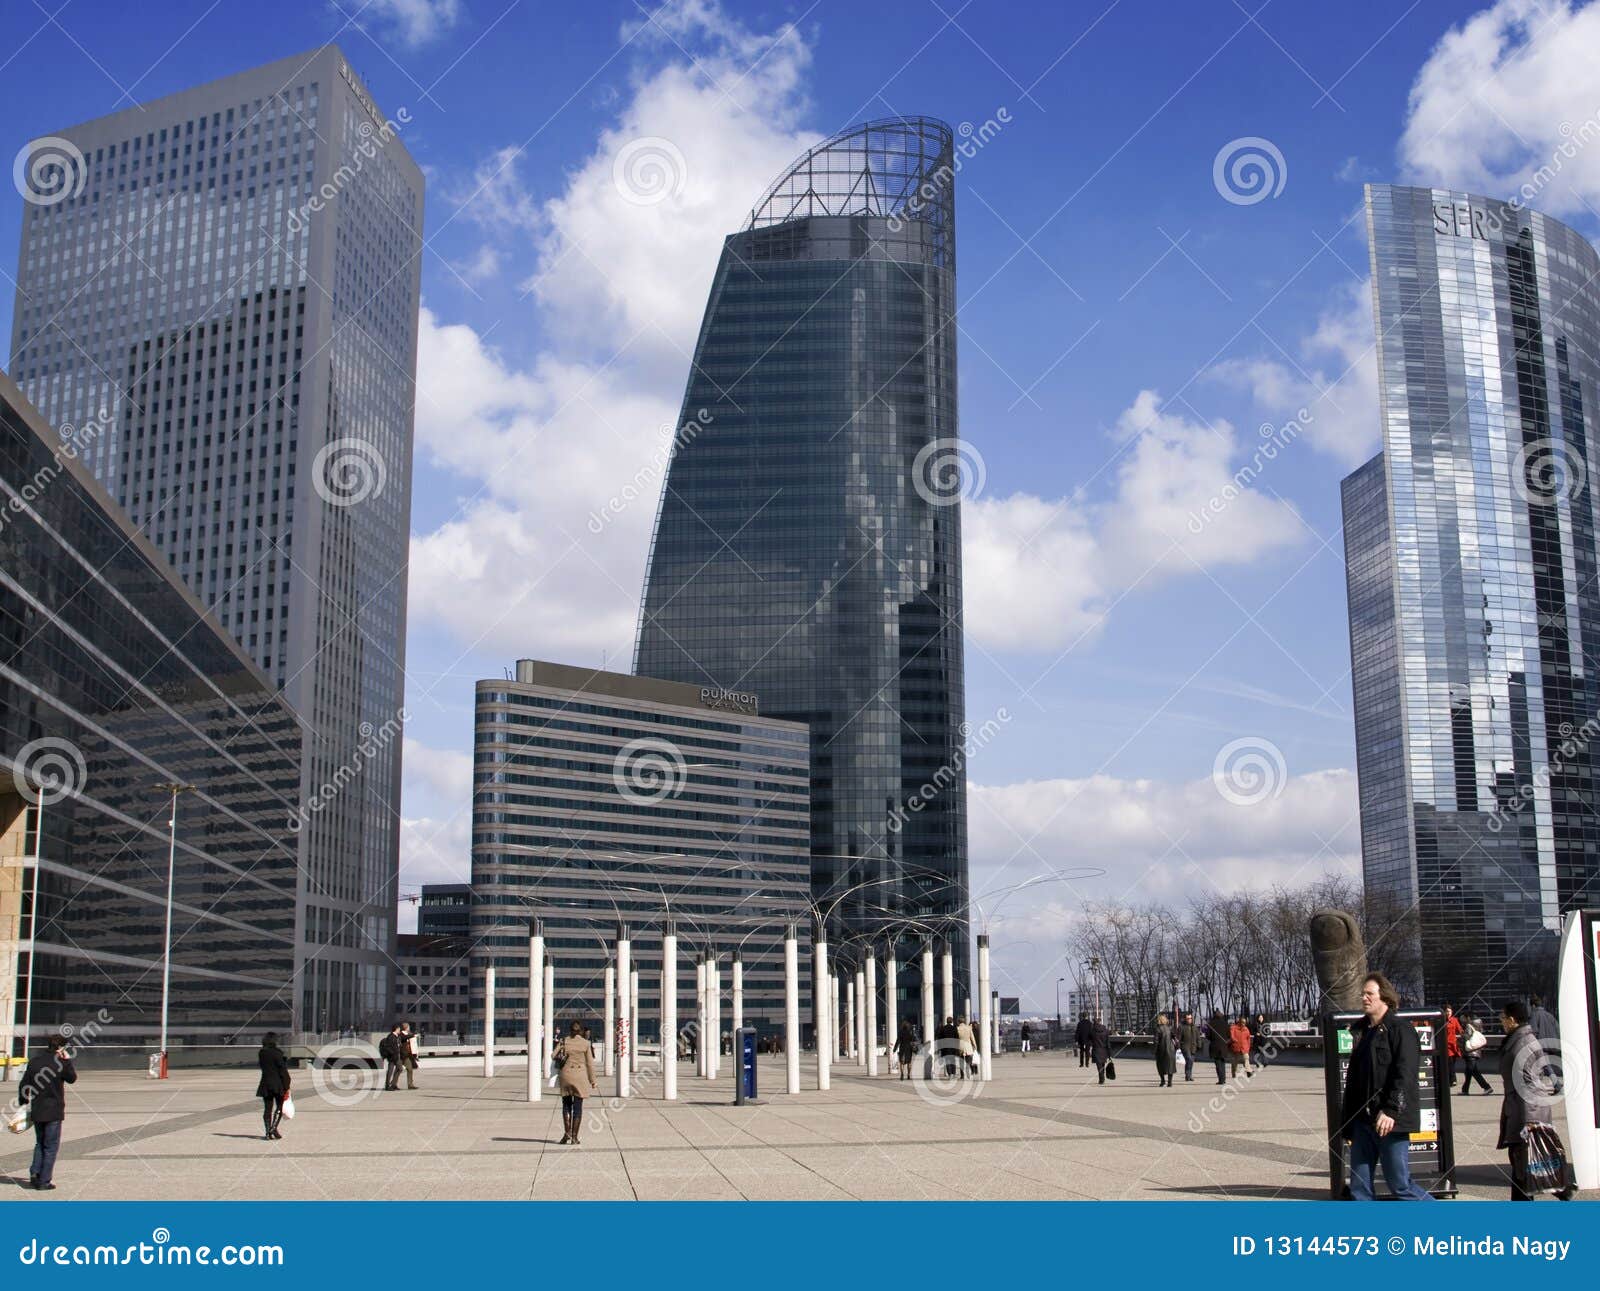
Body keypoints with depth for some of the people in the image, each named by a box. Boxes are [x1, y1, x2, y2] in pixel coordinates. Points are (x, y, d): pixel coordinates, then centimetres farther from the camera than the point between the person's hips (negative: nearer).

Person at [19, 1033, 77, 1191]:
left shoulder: (34, 1061, 3)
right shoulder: (59, 1062, -13)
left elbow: (24, 1083, 6)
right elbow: (72, 1079, 3)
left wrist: (23, 1101, 16)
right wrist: (68, 1061, 5)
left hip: (36, 1111, 5)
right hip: (53, 1111, -5)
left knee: (40, 1143, 22)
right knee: (51, 1146, 4)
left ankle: (35, 1172, 8)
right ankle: (44, 1181, 4)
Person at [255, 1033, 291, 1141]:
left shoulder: (261, 1053, 4)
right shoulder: (276, 1053, -12)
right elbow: (283, 1071, -12)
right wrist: (286, 1087, -8)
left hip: (265, 1083, 5)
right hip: (278, 1083, -5)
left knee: (267, 1108, 8)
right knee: (279, 1106, 5)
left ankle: (268, 1132, 6)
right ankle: (274, 1128, -10)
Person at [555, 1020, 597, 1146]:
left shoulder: (564, 1041, 0)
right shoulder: (586, 1043, -2)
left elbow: (554, 1056, -4)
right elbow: (590, 1063, -1)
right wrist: (592, 1080, 5)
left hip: (566, 1075, 1)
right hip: (580, 1076, -1)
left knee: (566, 1105, 16)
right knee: (577, 1106, 4)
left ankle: (567, 1132, 3)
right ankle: (574, 1137, 3)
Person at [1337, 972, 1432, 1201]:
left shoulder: (1401, 1030, -6)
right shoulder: (1362, 1032, 17)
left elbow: (1404, 1076, -16)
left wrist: (1391, 1111, -25)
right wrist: (1347, 1123, 17)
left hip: (1390, 1122, -8)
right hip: (1363, 1122, 8)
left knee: (1400, 1184, -4)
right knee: (1359, 1188, 6)